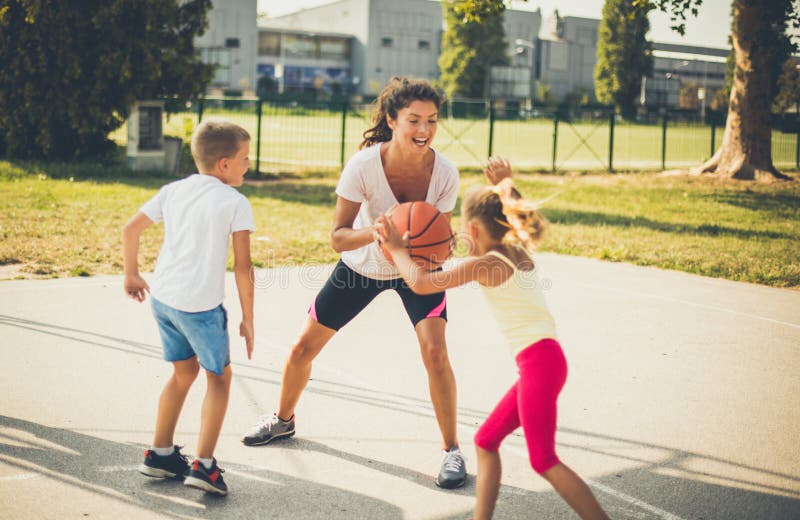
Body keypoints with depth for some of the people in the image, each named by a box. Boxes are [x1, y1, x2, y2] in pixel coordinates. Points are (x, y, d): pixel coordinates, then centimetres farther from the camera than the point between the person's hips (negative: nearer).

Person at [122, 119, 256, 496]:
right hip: (201, 304, -6)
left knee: (185, 370, 23)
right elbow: (242, 267, -8)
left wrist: (132, 275, 26)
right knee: (219, 377, 10)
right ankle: (203, 465, 3)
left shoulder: (173, 191, 12)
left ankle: (160, 454, 28)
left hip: (161, 296, 6)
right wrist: (247, 320, -1)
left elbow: (130, 230, 12)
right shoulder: (235, 203, -6)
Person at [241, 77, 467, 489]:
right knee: (303, 348, 8)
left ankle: (451, 450, -1)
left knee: (435, 351, -20)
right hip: (360, 267, 1)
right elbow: (338, 237, -28)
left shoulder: (445, 173, -27)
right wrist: (377, 231, -47)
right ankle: (283, 420, 37)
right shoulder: (363, 165, -31)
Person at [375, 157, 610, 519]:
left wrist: (397, 249, 3)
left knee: (544, 460, -7)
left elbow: (420, 283, -11)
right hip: (542, 358, 10)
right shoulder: (517, 249, 13)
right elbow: (519, 216, 36)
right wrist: (506, 186, 21)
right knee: (486, 441, 13)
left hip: (539, 361, -10)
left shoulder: (486, 264, -10)